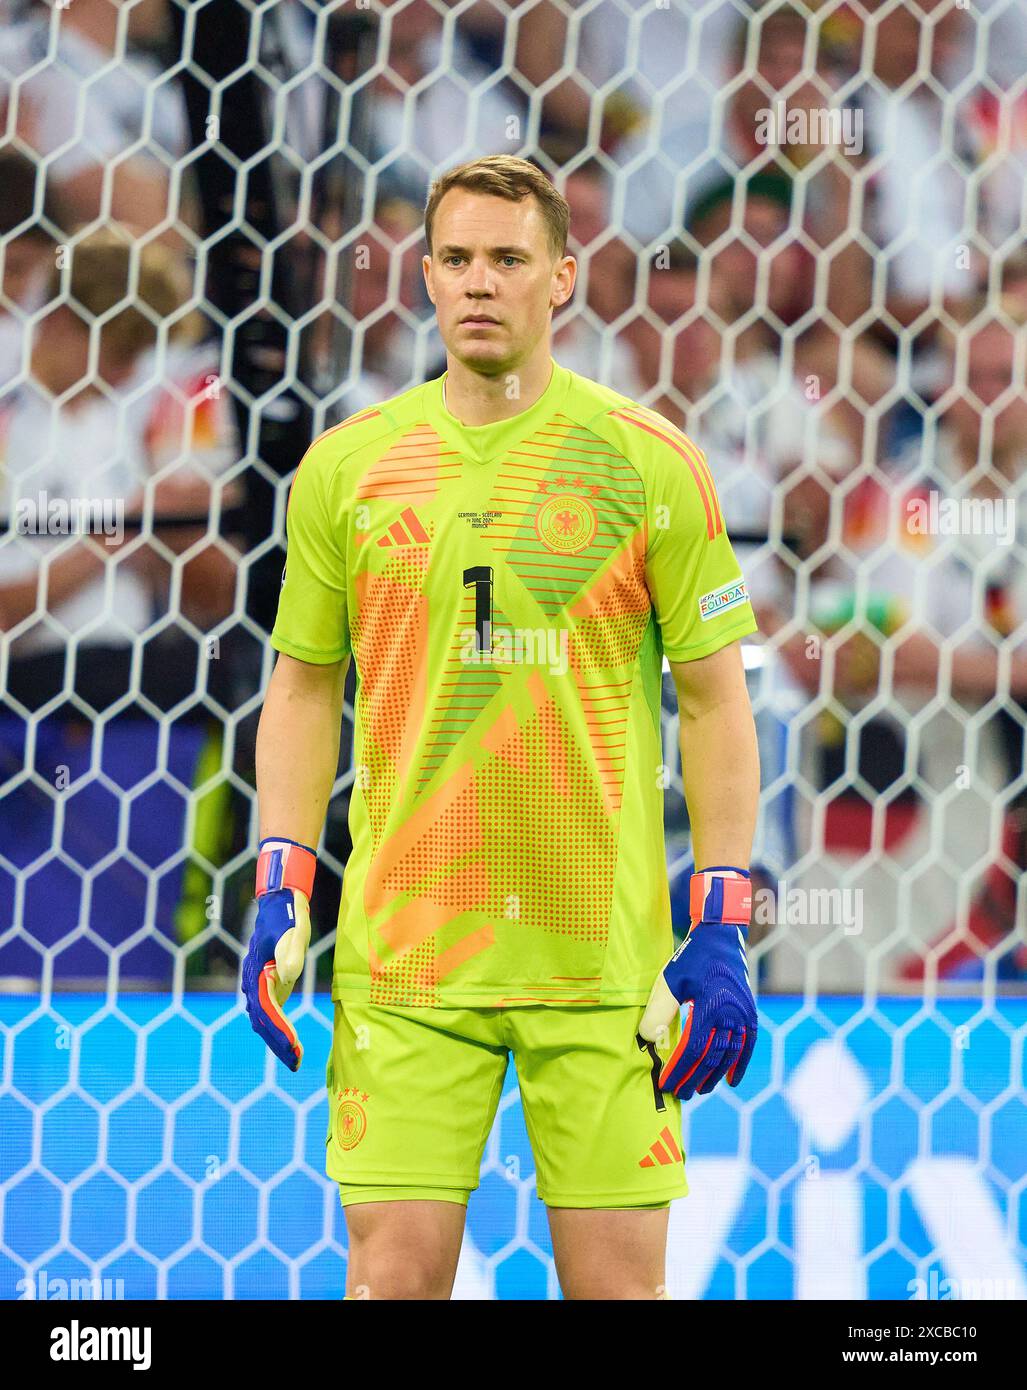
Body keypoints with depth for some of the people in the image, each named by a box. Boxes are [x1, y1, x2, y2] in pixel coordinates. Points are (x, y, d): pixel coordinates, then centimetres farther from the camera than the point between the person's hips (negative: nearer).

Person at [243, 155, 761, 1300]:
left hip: (603, 949, -1)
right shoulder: (346, 466, 6)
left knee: (617, 1280, 0)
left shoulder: (649, 464, 1)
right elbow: (303, 687, 14)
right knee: (392, 1268, -3)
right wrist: (281, 888, 3)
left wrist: (721, 926, -2)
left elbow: (714, 700, 4)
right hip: (400, 943, 1)